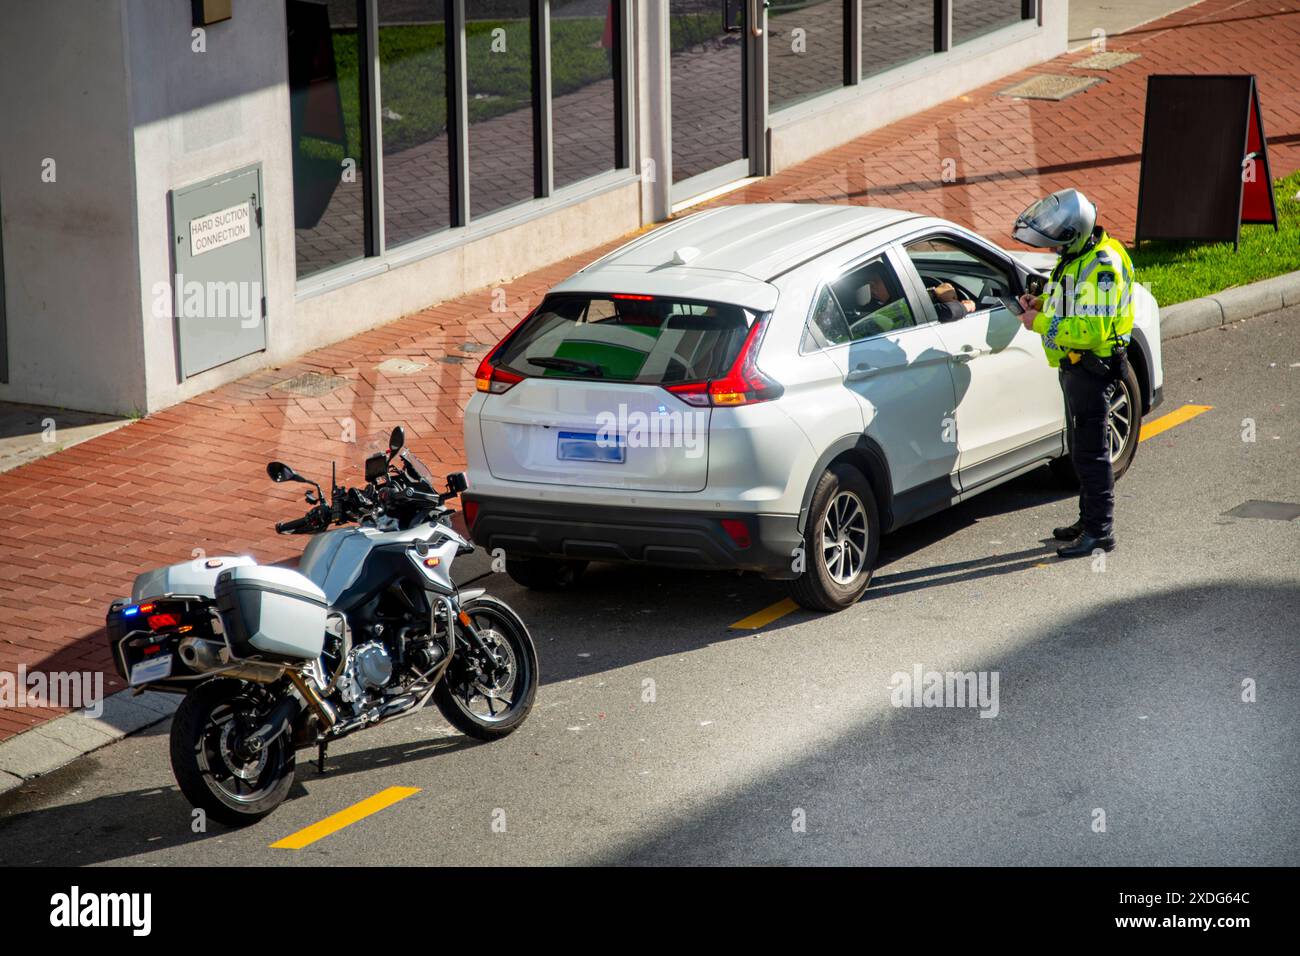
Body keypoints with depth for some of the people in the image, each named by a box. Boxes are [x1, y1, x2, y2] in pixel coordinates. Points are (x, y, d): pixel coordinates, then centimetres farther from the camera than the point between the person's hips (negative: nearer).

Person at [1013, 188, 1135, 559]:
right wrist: (1042, 303, 4)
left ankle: (1100, 531, -3)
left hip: (1092, 368, -10)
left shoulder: (1102, 266, -24)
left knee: (1091, 452, -7)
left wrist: (1041, 323, -22)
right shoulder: (1076, 256, 8)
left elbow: (1092, 329, -29)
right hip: (1074, 365, 10)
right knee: (1081, 449, 18)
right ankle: (1089, 520, 29)